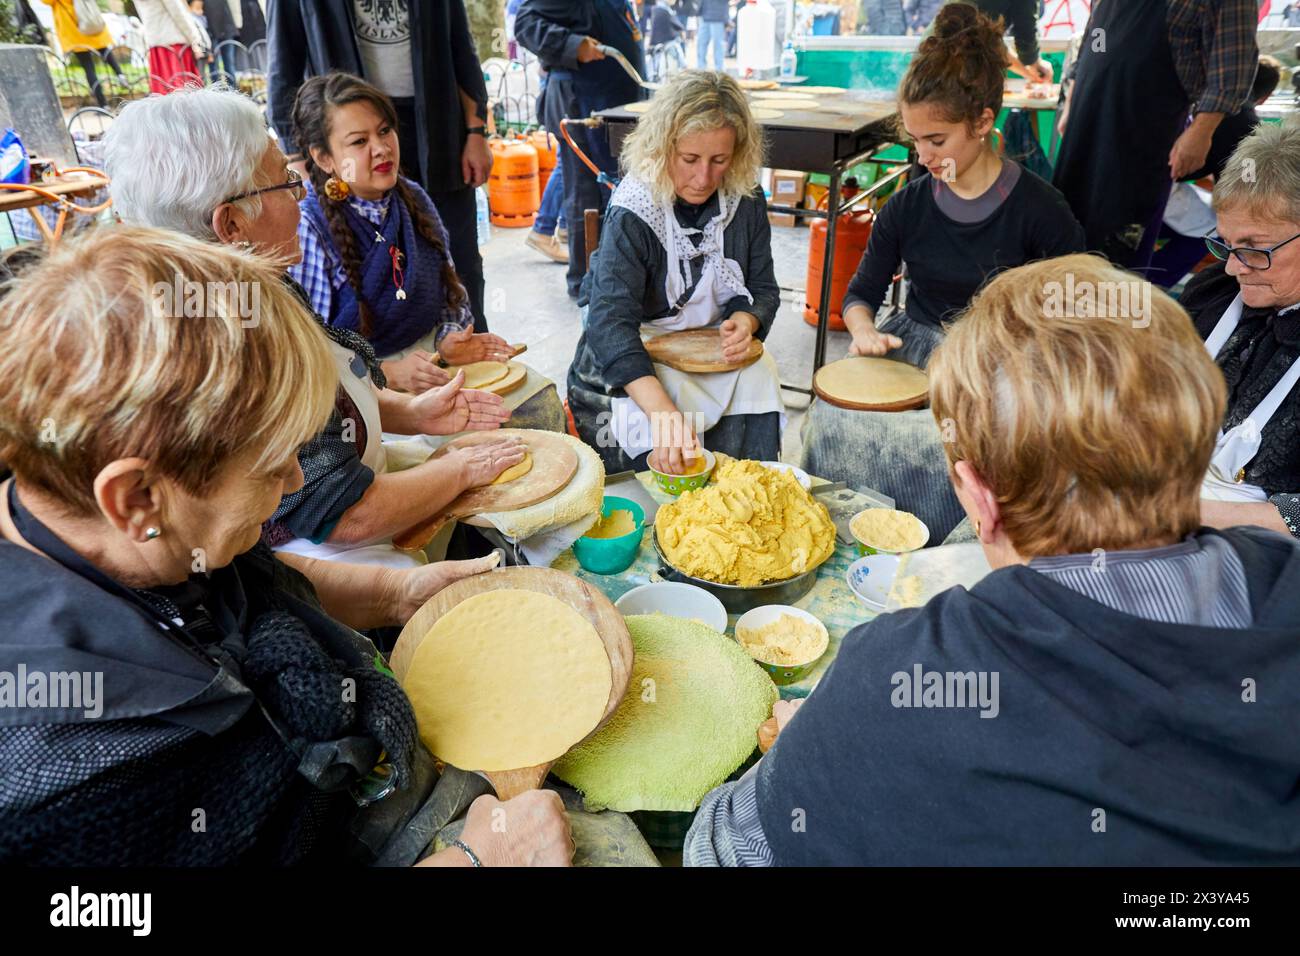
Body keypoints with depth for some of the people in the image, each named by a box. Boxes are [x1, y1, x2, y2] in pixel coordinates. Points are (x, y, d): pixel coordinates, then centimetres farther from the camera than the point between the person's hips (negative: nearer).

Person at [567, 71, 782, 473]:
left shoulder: (746, 200, -5)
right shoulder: (634, 213, -22)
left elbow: (764, 289, 5)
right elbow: (610, 322, -34)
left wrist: (747, 320, -22)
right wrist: (664, 412, -49)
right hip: (627, 359, -4)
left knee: (757, 377, -25)